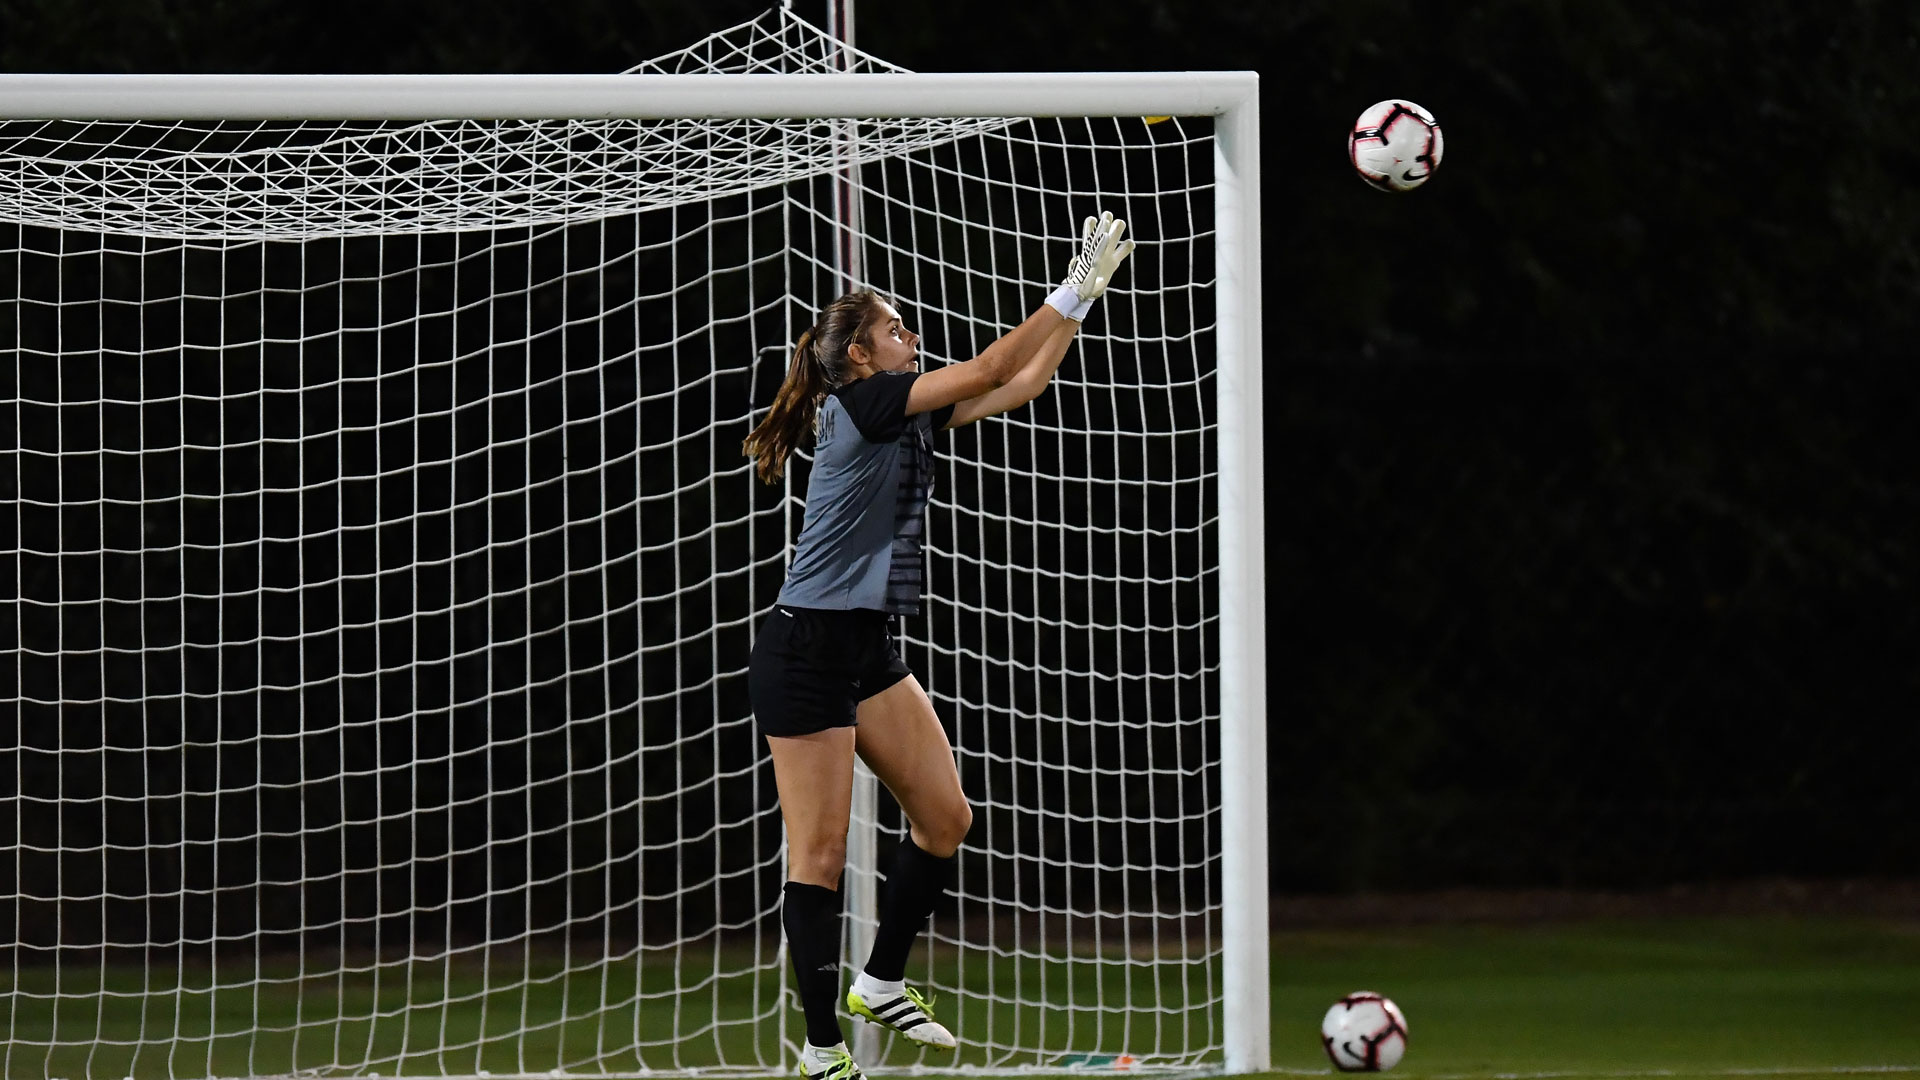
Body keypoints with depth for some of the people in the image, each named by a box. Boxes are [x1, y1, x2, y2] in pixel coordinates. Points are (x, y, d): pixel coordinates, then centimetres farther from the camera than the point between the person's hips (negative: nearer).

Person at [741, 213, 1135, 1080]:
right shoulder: (859, 404, -14)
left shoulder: (909, 415, 11)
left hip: (870, 648, 9)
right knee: (820, 854, -6)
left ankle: (881, 983, 23)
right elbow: (990, 371, -15)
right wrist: (1076, 290, -8)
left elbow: (1021, 384, 14)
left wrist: (1085, 296, 7)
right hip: (806, 649, -9)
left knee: (944, 817, 7)